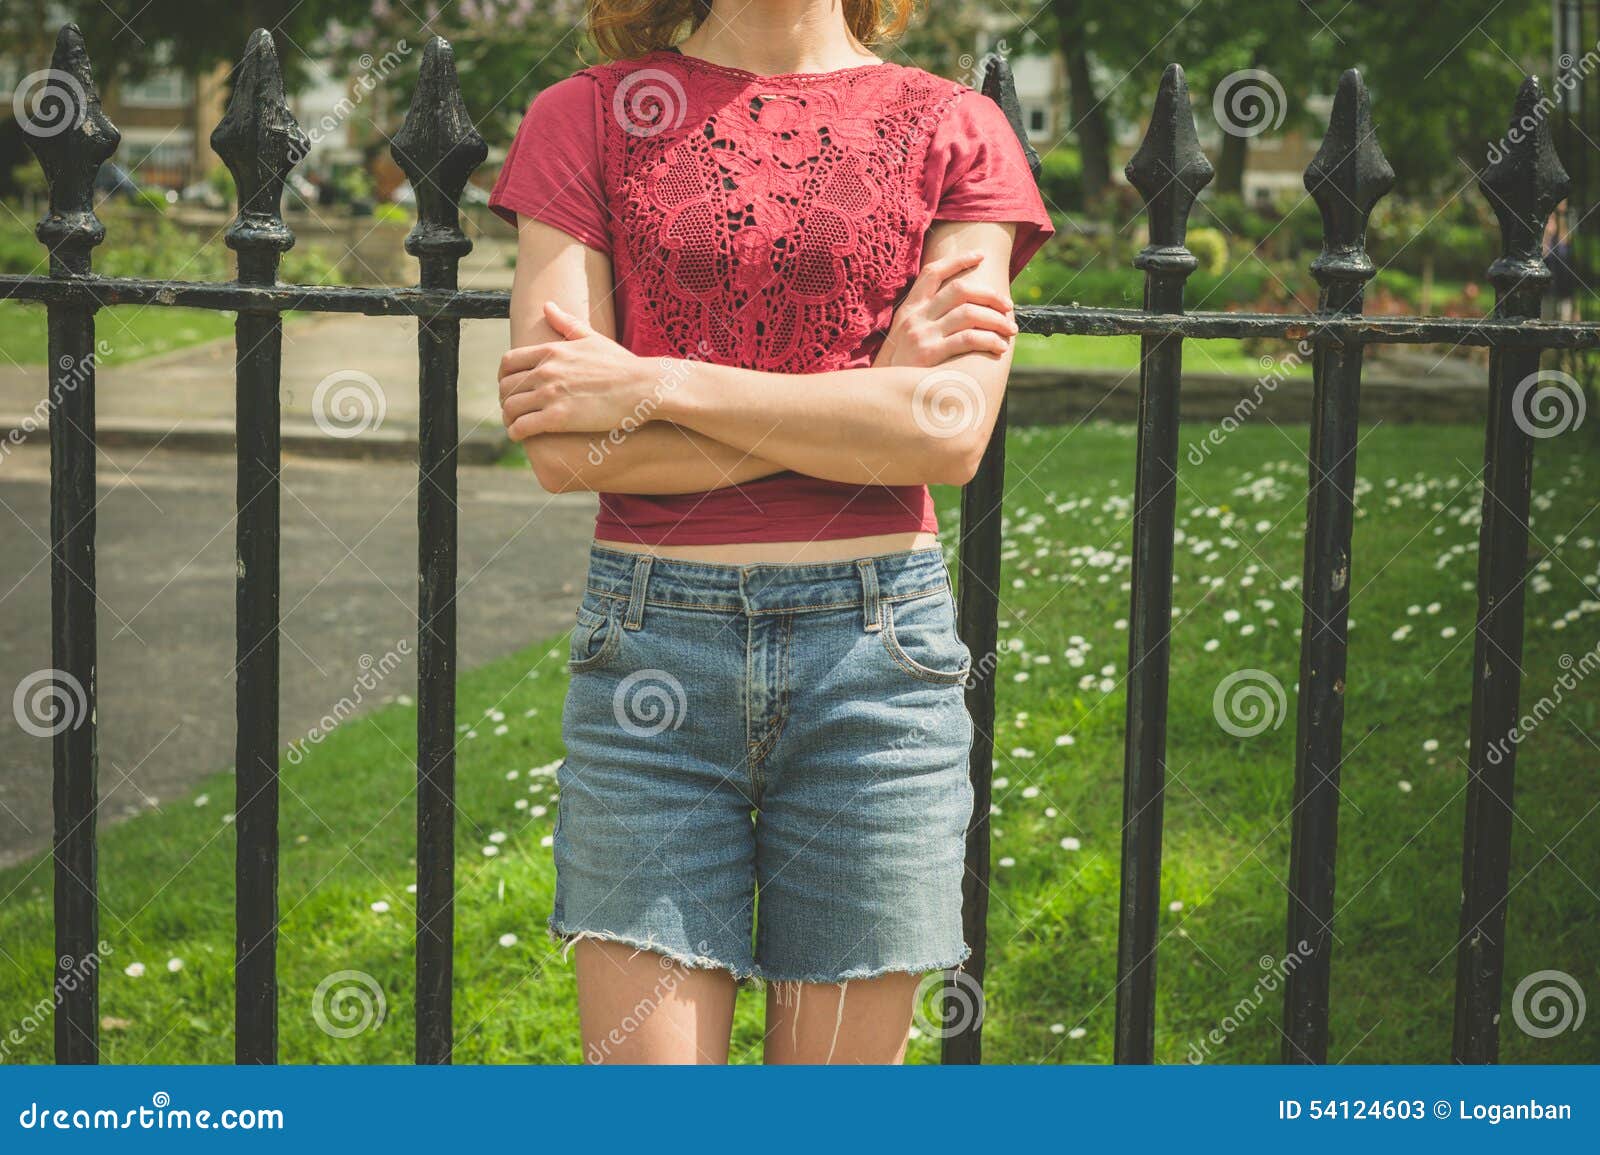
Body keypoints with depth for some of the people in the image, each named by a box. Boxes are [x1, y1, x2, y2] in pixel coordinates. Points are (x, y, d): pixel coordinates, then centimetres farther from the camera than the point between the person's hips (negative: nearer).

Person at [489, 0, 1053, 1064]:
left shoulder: (953, 128, 5)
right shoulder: (587, 118, 5)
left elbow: (952, 430, -9)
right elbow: (560, 449, -6)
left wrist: (654, 384, -10)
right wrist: (869, 390, -9)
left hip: (875, 651, 0)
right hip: (652, 649, 0)